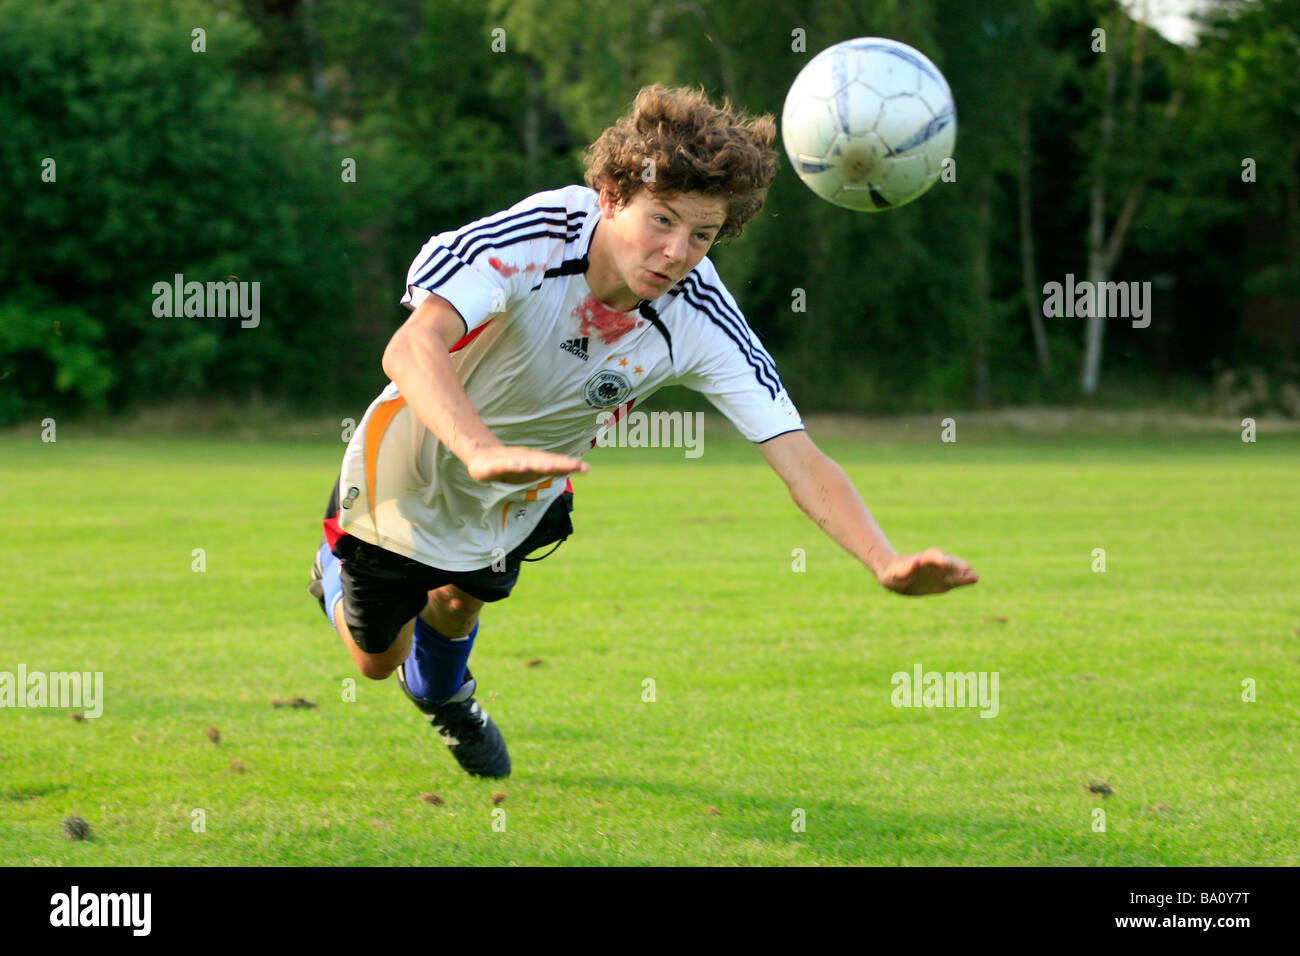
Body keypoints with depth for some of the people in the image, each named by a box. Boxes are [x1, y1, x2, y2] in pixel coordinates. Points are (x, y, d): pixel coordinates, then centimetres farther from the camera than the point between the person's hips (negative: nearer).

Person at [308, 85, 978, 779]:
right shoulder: (534, 237, -39)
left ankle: (440, 694, 60)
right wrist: (481, 450, -72)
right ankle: (339, 570, 53)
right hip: (412, 470, -3)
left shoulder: (702, 323, -29)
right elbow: (412, 347, -53)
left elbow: (801, 462, -32)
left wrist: (888, 564, -50)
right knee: (376, 657, 17)